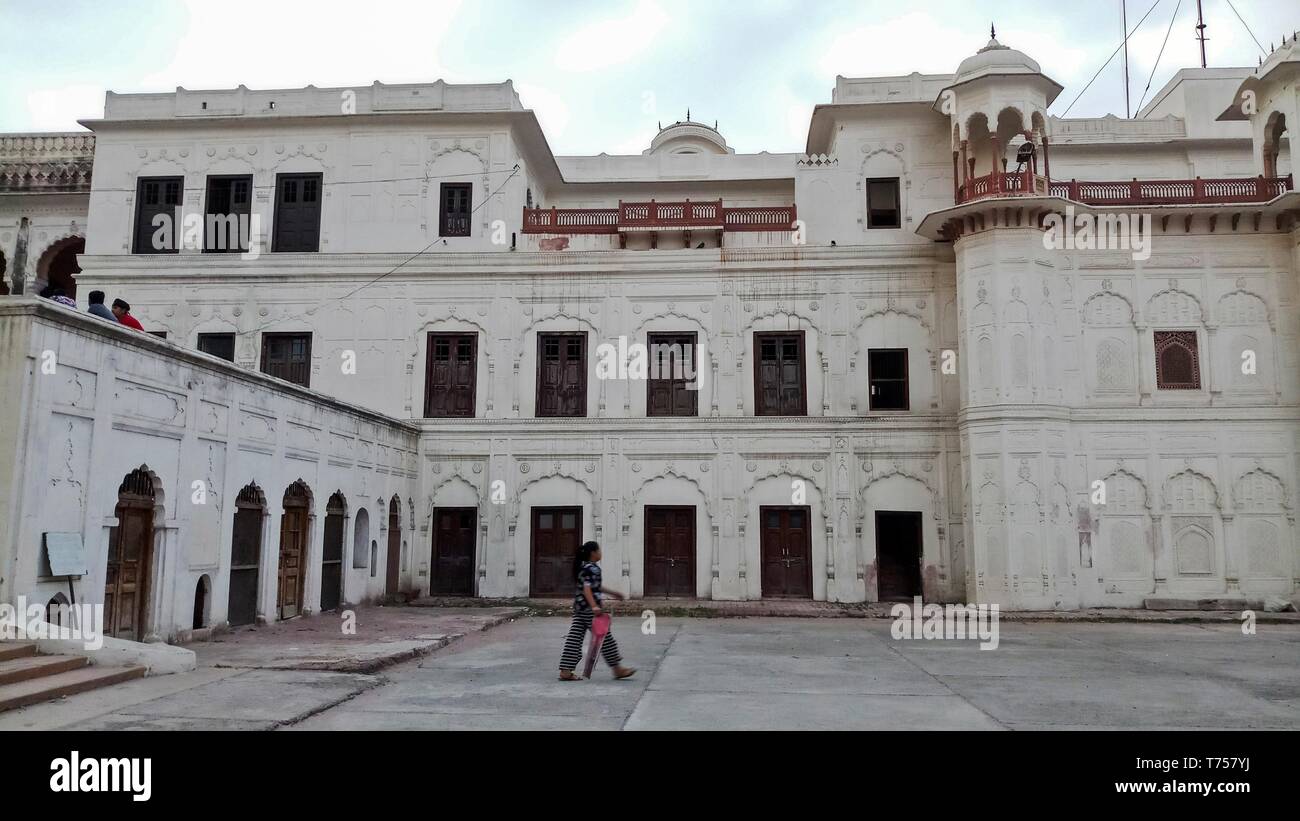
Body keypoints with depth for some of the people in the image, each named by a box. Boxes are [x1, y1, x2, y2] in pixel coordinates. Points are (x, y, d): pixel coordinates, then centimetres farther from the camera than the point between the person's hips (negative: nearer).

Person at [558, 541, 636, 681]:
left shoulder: (584, 567, 17)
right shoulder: (591, 568, -15)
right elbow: (587, 589, -24)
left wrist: (612, 593, 34)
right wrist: (594, 606, -33)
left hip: (580, 607, 10)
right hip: (589, 608, -10)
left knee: (574, 638, 6)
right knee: (604, 637, 0)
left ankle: (566, 671, 4)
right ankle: (617, 669, 10)